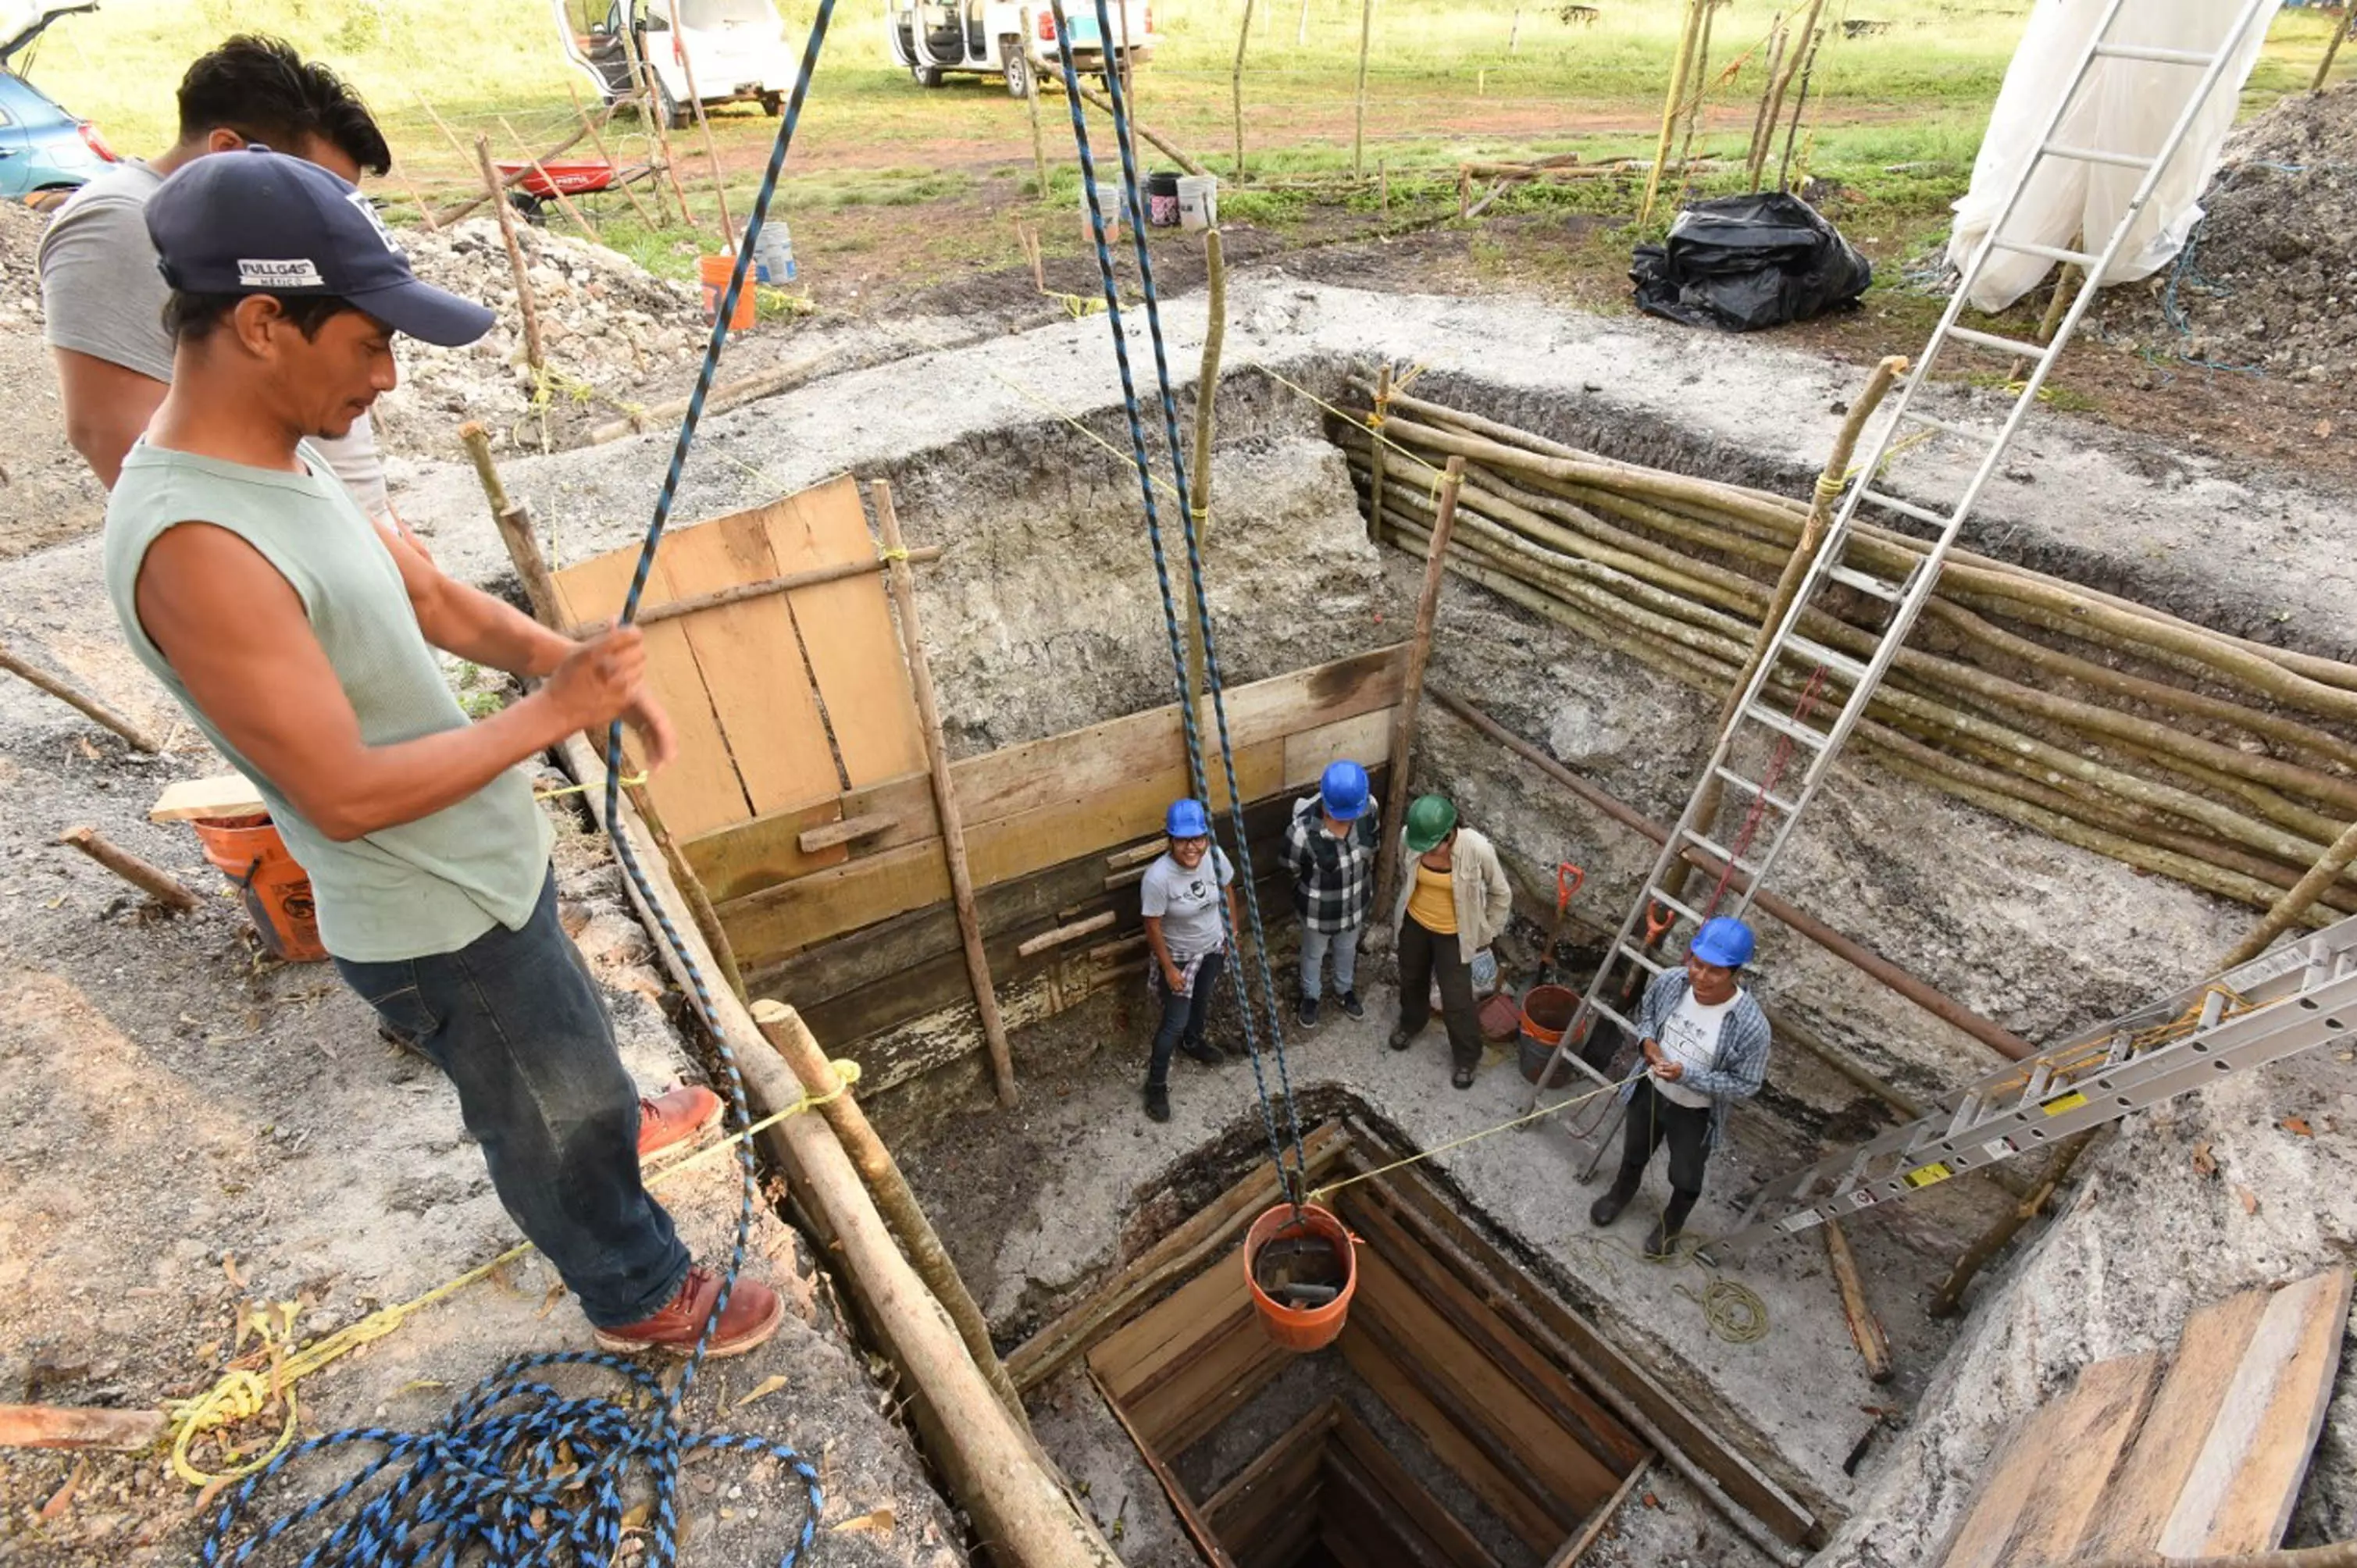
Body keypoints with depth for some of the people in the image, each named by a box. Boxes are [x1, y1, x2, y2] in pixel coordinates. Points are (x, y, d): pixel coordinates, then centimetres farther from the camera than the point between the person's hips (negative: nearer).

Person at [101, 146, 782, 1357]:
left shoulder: (277, 458, -2)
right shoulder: (196, 547, -31)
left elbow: (432, 600, 6)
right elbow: (345, 794, -29)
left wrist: (583, 667, -9)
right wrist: (552, 713, -24)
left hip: (483, 862, 8)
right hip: (438, 921, -8)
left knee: (565, 1044, 34)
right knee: (547, 1119, 15)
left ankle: (610, 1121, 64)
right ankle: (642, 1299, 39)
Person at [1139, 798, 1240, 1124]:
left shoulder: (1215, 856, -22)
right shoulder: (1158, 877, -35)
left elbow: (1228, 890, -1)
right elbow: (1153, 928, -23)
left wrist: (1232, 931, 7)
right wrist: (1169, 969, -15)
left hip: (1213, 945, 5)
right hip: (1179, 955, -5)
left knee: (1202, 998, 29)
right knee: (1175, 1022, 5)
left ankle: (1193, 1041, 60)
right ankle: (1156, 1083, 28)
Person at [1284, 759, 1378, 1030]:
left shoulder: (1368, 808, -24)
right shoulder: (1302, 831, -37)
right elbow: (1293, 871, -15)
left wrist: (1365, 885, 12)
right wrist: (1314, 891, 4)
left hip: (1356, 901, 4)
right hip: (1319, 907, -4)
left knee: (1347, 949, 32)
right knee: (1314, 953, 27)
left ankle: (1344, 989, 61)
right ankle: (1311, 996, 57)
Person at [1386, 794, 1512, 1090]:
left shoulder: (1477, 849, -33)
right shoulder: (1409, 836, -24)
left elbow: (1501, 893, -13)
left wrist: (1487, 934, -2)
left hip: (1453, 934, -3)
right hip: (1414, 922, 3)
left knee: (1456, 1000, 12)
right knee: (1411, 979, 27)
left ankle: (1467, 1056, 41)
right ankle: (1411, 1023, 59)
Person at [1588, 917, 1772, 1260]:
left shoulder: (1751, 1026, -34)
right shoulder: (1669, 982, -22)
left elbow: (1746, 1085, -22)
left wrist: (1686, 1075, -32)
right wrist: (1646, 1040, -19)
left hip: (1695, 1113, -3)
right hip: (1650, 1090, 3)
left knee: (1685, 1178, 25)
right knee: (1635, 1153, 31)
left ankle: (1671, 1223, 57)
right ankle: (1622, 1192, 63)